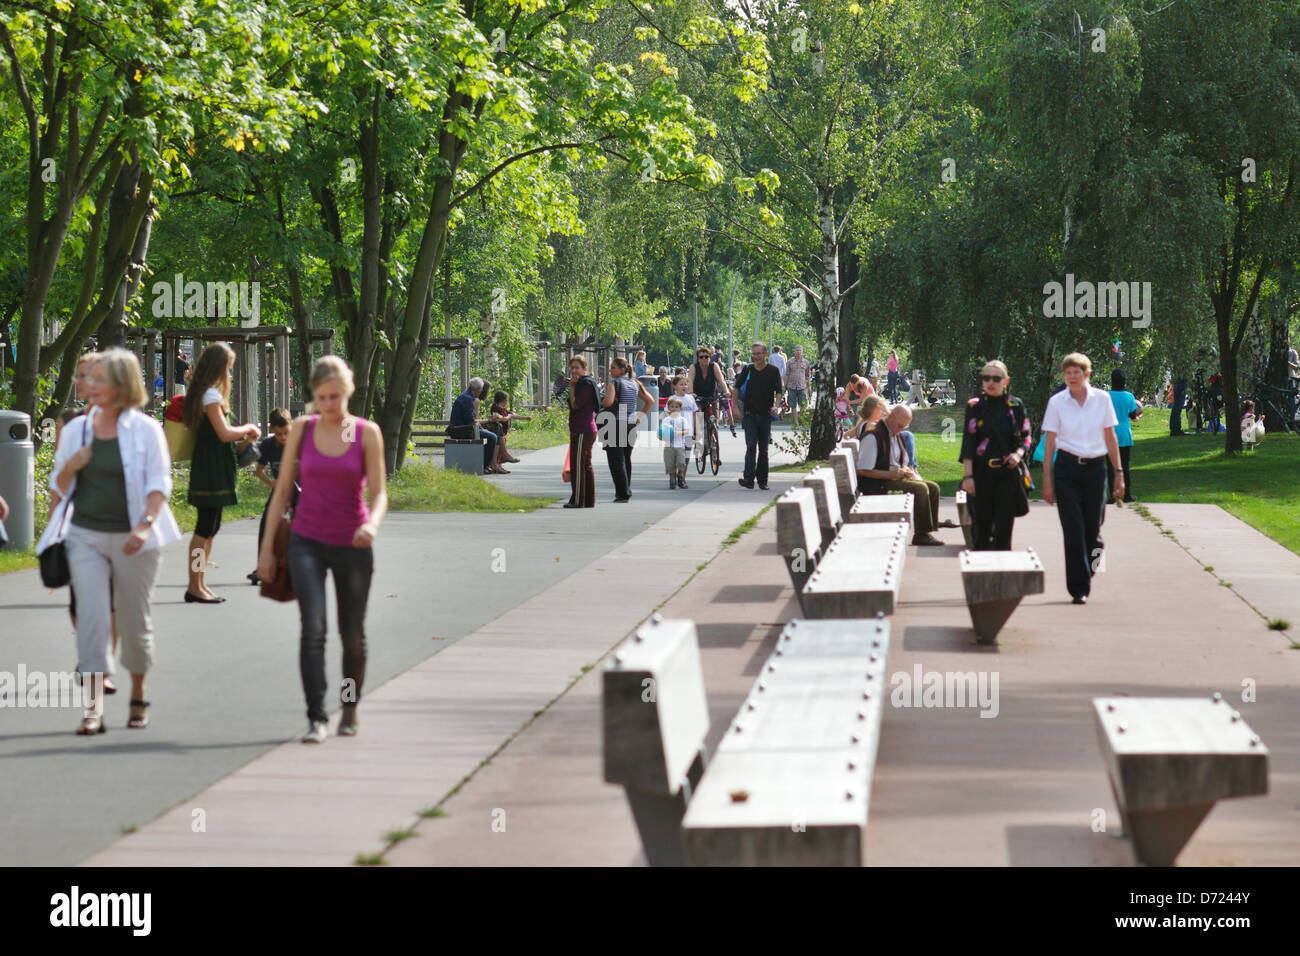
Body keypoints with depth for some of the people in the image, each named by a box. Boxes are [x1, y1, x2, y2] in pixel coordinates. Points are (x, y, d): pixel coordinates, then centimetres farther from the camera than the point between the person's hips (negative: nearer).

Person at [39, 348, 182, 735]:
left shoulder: (145, 430, -2)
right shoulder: (77, 430, 8)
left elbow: (159, 484, -7)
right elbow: (58, 484, 16)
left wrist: (145, 524, -23)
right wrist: (71, 466, -7)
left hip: (131, 539, -2)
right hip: (85, 535, 2)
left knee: (134, 621, 7)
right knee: (91, 616, -10)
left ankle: (138, 696, 28)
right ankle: (93, 708, -14)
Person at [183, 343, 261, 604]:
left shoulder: (205, 392, 17)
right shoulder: (210, 394, -15)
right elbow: (224, 434, -19)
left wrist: (243, 433, 15)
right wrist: (247, 429, -3)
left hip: (211, 466, 10)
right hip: (211, 467, -10)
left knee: (210, 526, 12)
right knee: (206, 526, -8)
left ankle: (199, 584, 16)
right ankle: (195, 587, -6)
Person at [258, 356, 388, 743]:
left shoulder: (367, 433, -3)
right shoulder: (302, 429, 1)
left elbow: (379, 492, -6)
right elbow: (282, 489, 6)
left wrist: (372, 523, -29)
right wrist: (267, 547, 4)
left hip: (352, 544, 0)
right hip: (307, 541, 0)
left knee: (352, 635, 10)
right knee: (313, 628, -16)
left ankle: (350, 708, 32)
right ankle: (316, 718, -17)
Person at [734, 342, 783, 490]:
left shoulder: (773, 371, 2)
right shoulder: (747, 369, 6)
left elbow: (778, 391, -4)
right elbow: (737, 388, 14)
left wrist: (775, 405, -21)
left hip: (765, 415, 0)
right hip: (750, 414, 0)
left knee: (763, 449, 7)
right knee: (751, 446, -13)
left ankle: (762, 480, 16)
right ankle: (749, 479, -21)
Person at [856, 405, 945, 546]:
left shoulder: (896, 435, 16)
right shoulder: (872, 436, -15)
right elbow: (863, 470, -19)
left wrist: (905, 470, 5)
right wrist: (890, 474, -20)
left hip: (895, 476, 10)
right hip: (878, 484, -10)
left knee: (933, 488, -3)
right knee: (920, 488, -25)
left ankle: (929, 530, -3)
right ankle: (921, 535, -20)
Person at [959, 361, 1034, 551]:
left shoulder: (1016, 406, 6)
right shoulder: (975, 406, 3)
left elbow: (1027, 437, 13)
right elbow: (968, 442, -1)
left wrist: (1019, 453, -8)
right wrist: (968, 475, -8)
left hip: (1008, 473, 0)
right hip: (982, 473, 0)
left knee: (1003, 527, -7)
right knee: (982, 527, 5)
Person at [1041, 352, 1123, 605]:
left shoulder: (1101, 399, 4)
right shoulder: (1057, 402, 1)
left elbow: (1110, 438, 10)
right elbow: (1049, 442, 2)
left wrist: (1118, 472, 8)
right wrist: (1047, 480, -1)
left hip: (1094, 468, 1)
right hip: (1067, 468, -1)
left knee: (1093, 528, 3)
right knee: (1073, 530, -6)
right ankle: (1079, 588, -1)